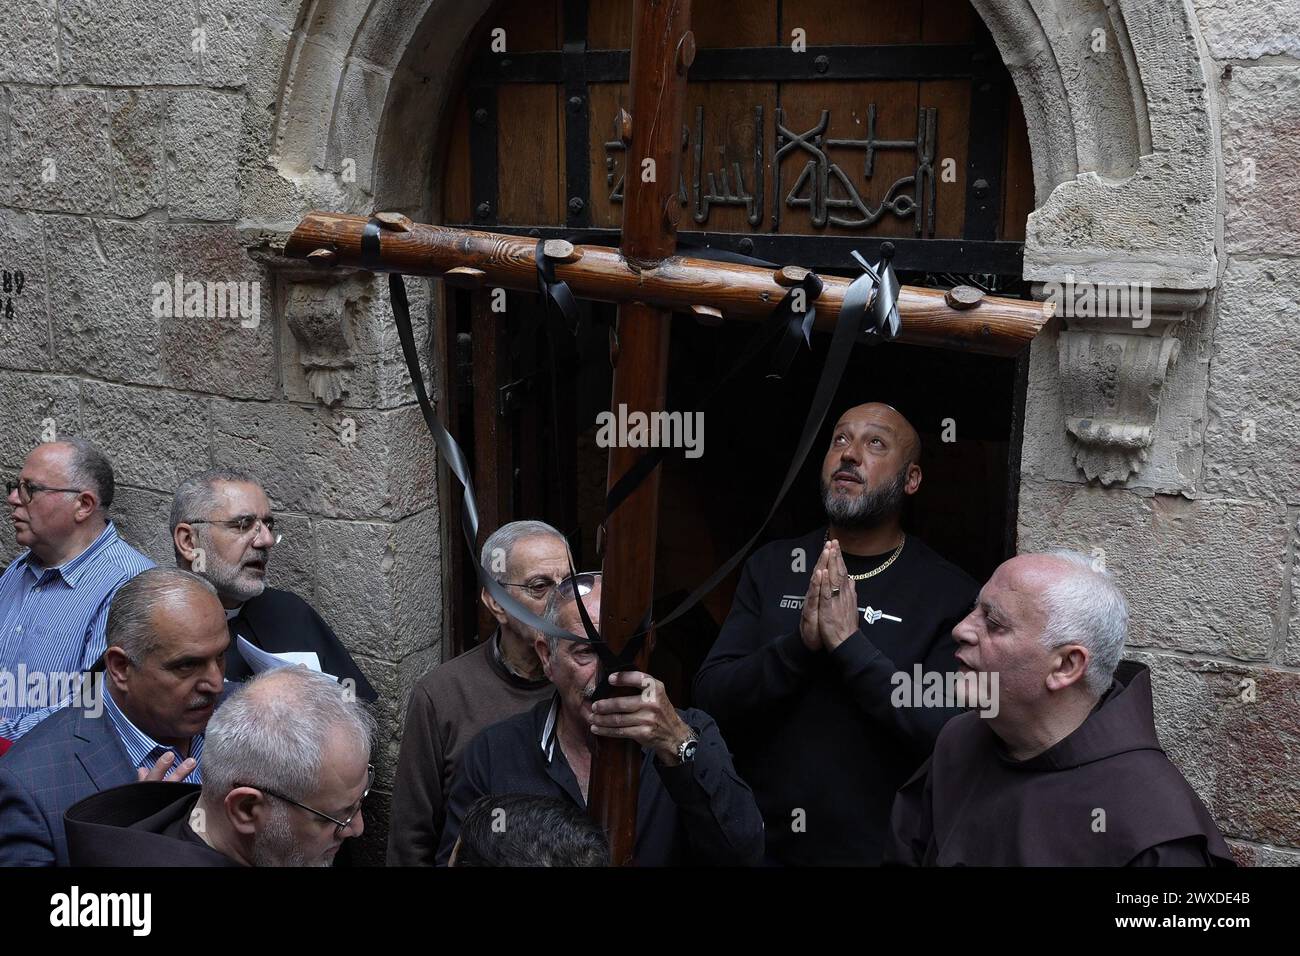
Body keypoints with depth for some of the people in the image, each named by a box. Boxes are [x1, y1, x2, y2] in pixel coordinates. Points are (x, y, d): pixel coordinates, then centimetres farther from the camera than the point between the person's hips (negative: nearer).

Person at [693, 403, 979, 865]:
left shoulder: (951, 593, -9)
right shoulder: (771, 566, 0)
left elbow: (952, 736, -19)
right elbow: (710, 697, -7)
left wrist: (852, 645, -24)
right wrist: (799, 644, -21)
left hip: (883, 850, -2)